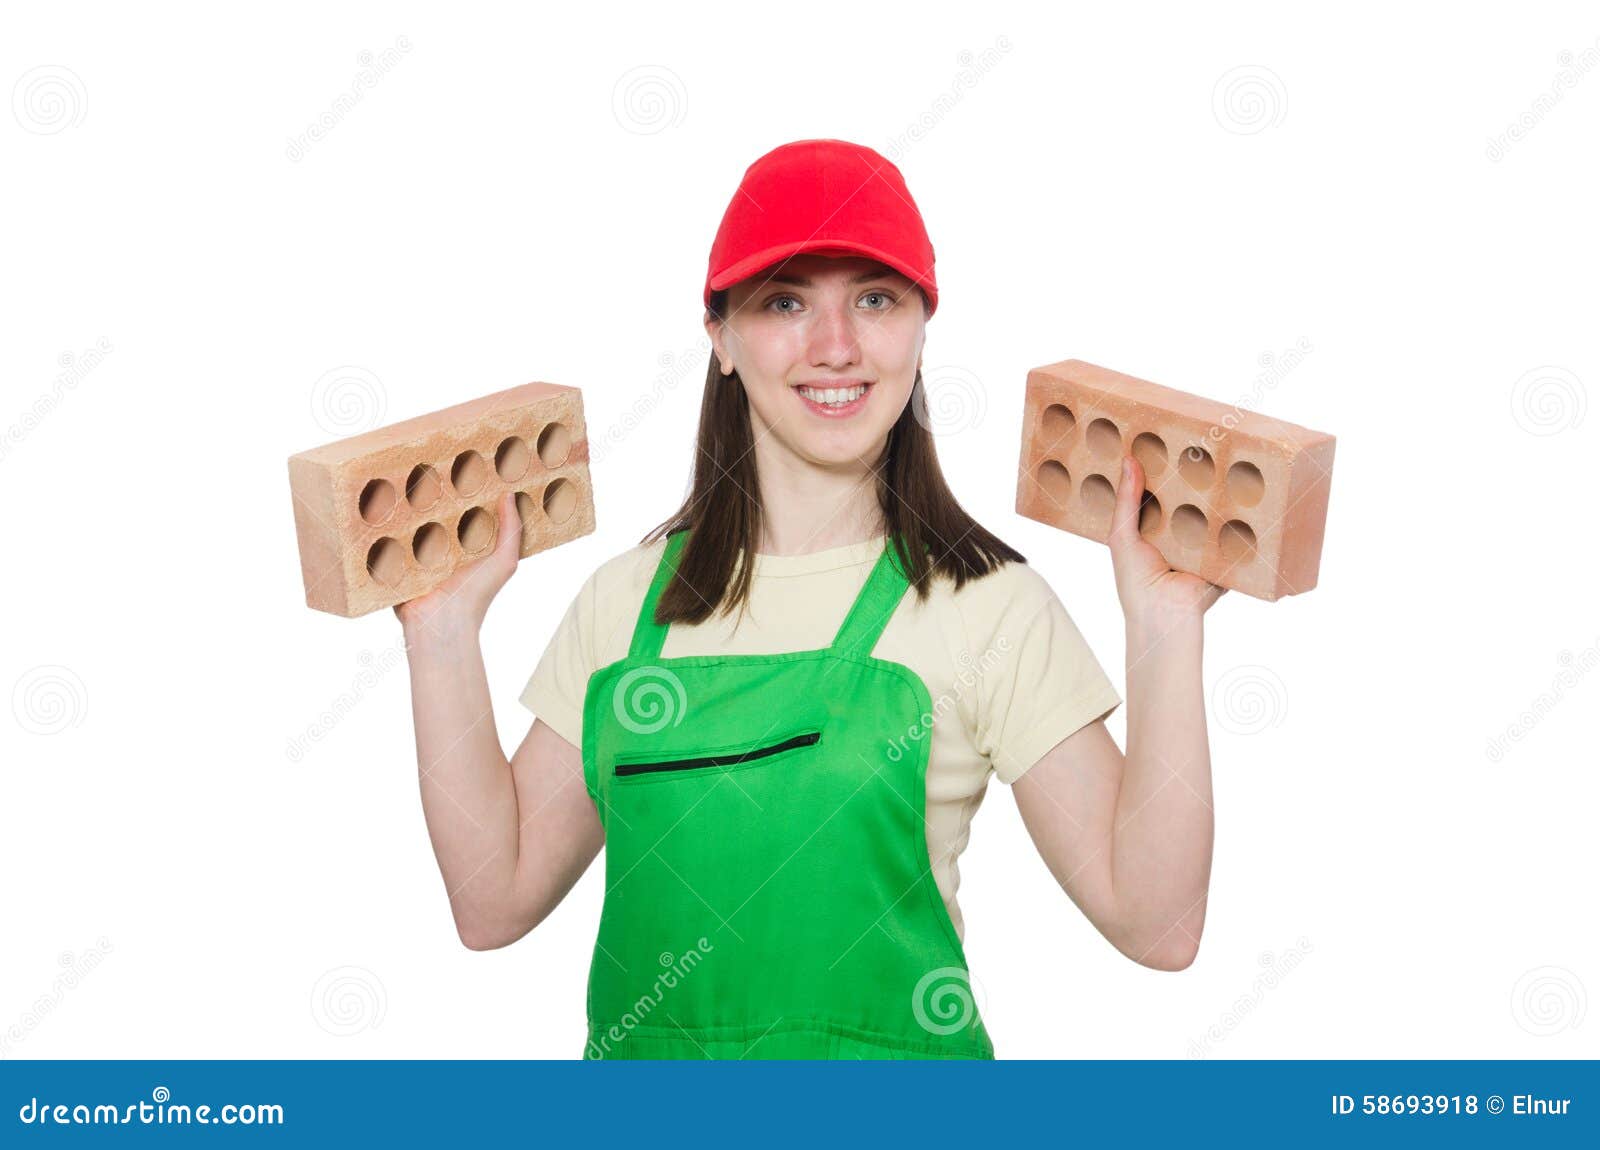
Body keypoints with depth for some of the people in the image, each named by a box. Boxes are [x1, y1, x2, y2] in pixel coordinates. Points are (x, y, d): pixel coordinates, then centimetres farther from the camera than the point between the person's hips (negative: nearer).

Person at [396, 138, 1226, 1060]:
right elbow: (496, 901, -2)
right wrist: (445, 626, -7)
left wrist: (1164, 626, -20)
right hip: (640, 1049, 3)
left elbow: (1154, 925, -15)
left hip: (892, 1074, -2)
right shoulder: (633, 597, -2)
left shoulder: (988, 605, -11)